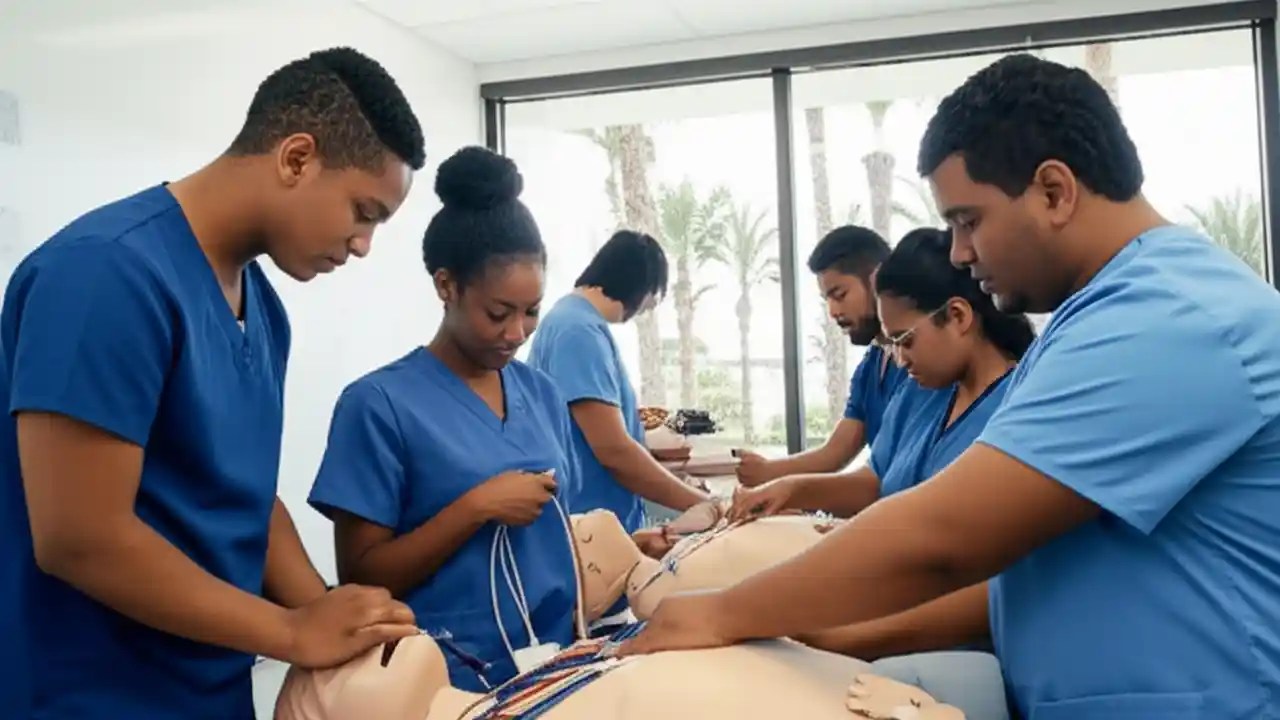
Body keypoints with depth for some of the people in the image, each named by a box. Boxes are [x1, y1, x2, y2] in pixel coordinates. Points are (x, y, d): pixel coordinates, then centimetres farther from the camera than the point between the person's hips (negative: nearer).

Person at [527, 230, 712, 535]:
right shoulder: (580, 329, -19)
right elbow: (613, 449, -24)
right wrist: (701, 504, -18)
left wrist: (630, 417, 37)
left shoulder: (574, 318, 11)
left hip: (593, 519, 10)